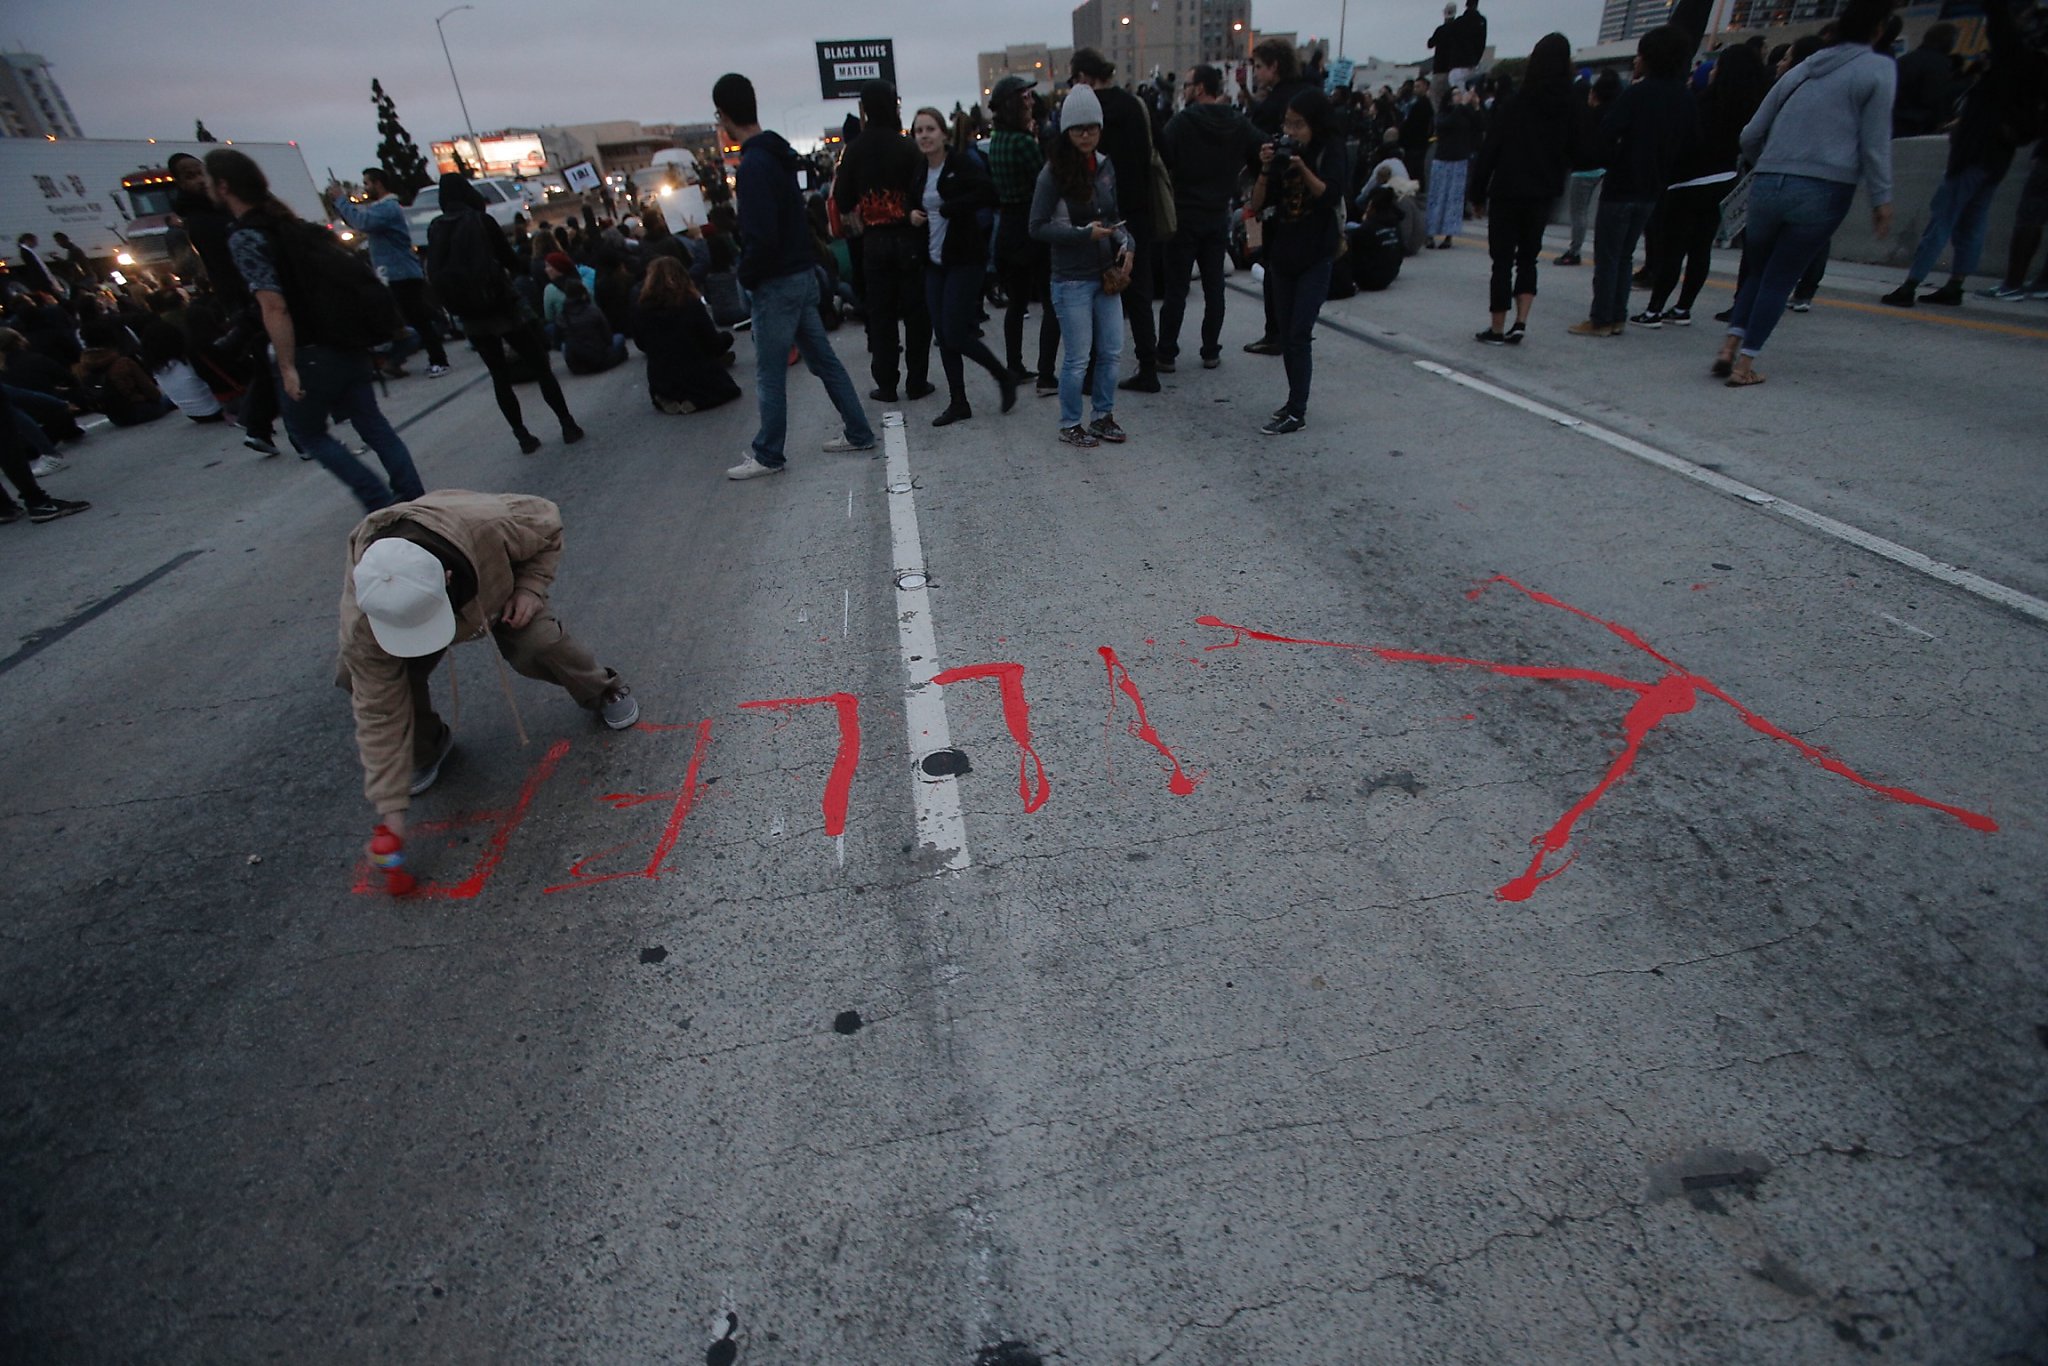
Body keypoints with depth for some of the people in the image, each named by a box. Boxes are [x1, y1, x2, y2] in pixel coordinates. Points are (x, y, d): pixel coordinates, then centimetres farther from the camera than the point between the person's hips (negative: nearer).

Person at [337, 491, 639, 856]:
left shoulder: (489, 526, -46)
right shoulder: (362, 624, -39)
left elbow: (548, 522, -22)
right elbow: (380, 712, -30)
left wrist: (530, 587, -31)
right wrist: (390, 807, -28)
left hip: (496, 587, -1)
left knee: (537, 646, -26)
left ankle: (603, 692, 5)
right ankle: (424, 749, 12)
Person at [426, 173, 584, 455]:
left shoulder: (435, 229, 4)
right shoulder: (480, 220, -6)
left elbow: (435, 273, 8)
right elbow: (512, 262, -2)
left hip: (470, 316, 4)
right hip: (503, 306, -4)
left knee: (500, 376, 11)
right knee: (541, 368, 5)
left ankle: (522, 436, 9)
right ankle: (568, 426, 4)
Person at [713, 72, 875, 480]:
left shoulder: (753, 164, -19)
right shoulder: (780, 153, 9)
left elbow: (762, 236, -25)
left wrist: (747, 275, -8)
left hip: (777, 282, -9)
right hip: (803, 273, 9)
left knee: (769, 374, 1)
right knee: (823, 359, 14)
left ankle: (768, 455, 11)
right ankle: (858, 433, 20)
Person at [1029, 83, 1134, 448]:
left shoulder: (1105, 165, 7)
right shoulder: (1054, 172, -10)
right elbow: (1038, 227, -10)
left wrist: (1125, 243, -2)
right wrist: (1083, 233, -18)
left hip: (1106, 274, 6)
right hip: (1072, 280, -6)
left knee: (1111, 351, 10)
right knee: (1078, 359, -1)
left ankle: (1104, 416, 25)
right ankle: (1070, 425, 16)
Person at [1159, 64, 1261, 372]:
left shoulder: (1182, 121, -12)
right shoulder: (1239, 123, 2)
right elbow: (1263, 152, 4)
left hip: (1184, 215, -4)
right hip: (1218, 216, 4)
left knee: (1176, 288, 1)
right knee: (1214, 286, 9)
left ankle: (1167, 354, 3)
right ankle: (1211, 352, 12)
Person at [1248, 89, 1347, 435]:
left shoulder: (1330, 152, -5)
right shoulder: (1280, 152, 4)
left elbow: (1331, 195, -16)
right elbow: (1258, 203, -1)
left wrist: (1302, 168, -24)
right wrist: (1265, 169, -15)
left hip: (1315, 257, -5)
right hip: (1282, 254, 5)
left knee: (1300, 335, -10)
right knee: (1286, 335, 9)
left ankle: (1297, 412, -8)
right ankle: (1295, 399, 22)